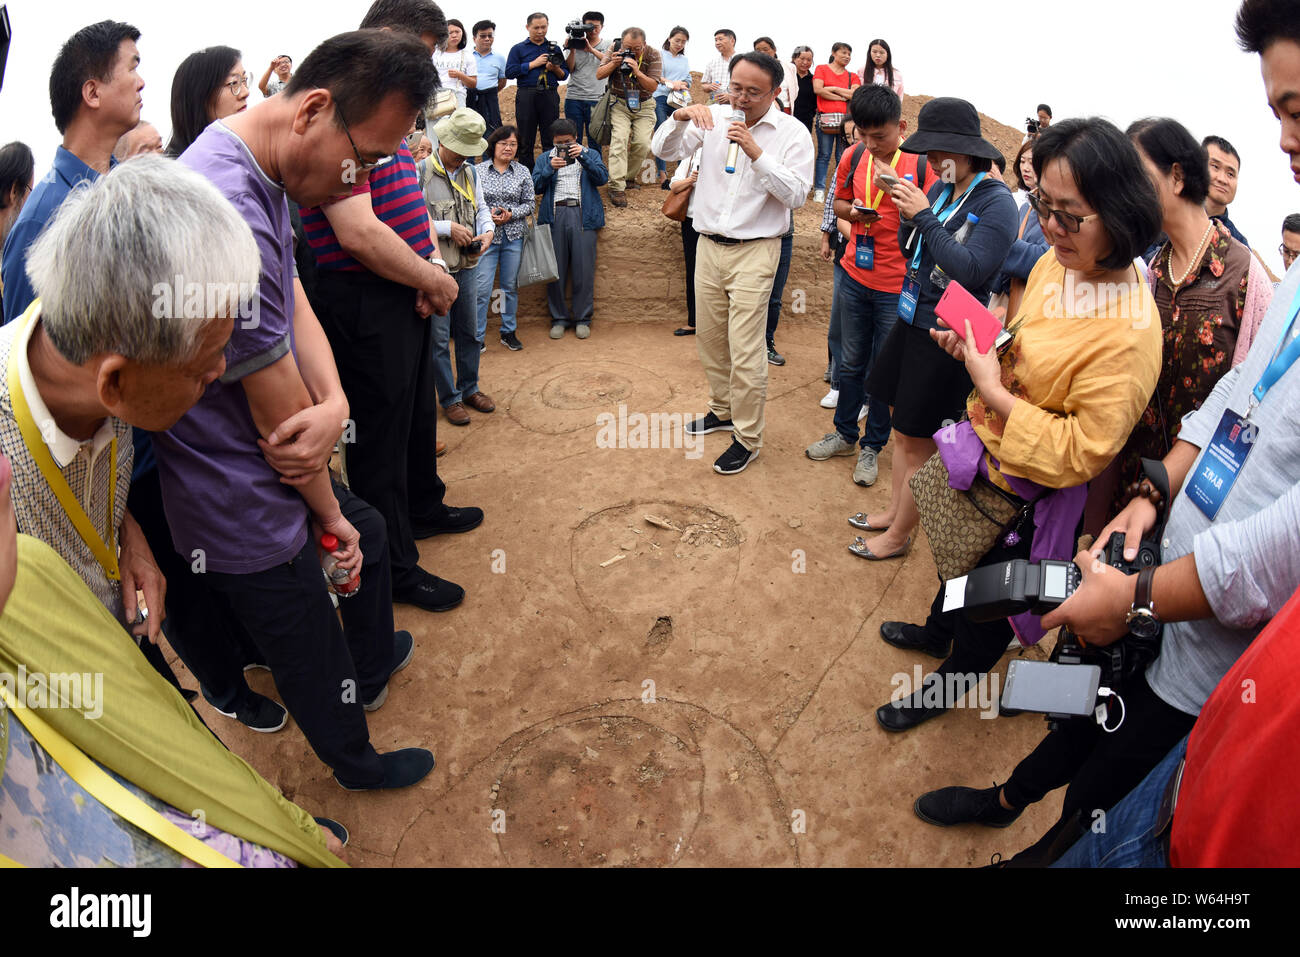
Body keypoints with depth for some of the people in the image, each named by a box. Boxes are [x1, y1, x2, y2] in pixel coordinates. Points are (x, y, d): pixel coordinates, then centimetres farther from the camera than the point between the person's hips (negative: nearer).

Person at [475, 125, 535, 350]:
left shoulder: (523, 172, 6)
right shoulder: (478, 171, 1)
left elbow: (529, 203, 6)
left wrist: (511, 213, -10)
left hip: (513, 236, 2)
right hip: (486, 235, -2)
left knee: (511, 286, 10)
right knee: (482, 288, -6)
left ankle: (508, 332, 24)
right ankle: (477, 336, 3)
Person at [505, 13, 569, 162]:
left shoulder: (554, 48, 16)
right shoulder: (518, 48, 9)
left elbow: (564, 75, 15)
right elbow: (509, 72, -4)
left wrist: (556, 69, -8)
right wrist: (533, 64, -7)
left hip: (550, 96, 2)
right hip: (526, 97, -1)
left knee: (550, 141, 1)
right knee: (525, 141, 2)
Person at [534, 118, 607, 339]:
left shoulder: (591, 154, 18)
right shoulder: (544, 158, 20)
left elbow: (602, 178, 1)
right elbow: (536, 186, 7)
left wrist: (583, 157, -10)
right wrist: (550, 168, -9)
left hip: (583, 215, -1)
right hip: (554, 216, 1)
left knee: (584, 270, -5)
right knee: (555, 271, -3)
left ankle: (582, 319, 4)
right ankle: (558, 318, 6)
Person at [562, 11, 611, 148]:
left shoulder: (609, 45, 12)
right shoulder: (576, 43, 13)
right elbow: (569, 69, 6)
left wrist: (591, 49, -16)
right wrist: (572, 49, -6)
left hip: (596, 99, -1)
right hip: (574, 97, 1)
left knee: (595, 141, 0)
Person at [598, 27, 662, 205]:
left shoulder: (653, 55, -9)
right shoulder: (617, 51, -5)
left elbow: (653, 86, -15)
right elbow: (599, 75, -4)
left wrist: (636, 71, -29)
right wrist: (614, 63, -22)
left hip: (643, 105, 1)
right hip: (619, 103, -1)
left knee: (642, 143, -9)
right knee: (619, 139, -20)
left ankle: (629, 177, 16)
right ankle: (616, 186, -25)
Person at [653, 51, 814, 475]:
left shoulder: (791, 132, -4)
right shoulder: (714, 119, 6)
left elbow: (797, 194, -13)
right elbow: (665, 151, 2)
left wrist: (756, 153, -21)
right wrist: (680, 117, -17)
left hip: (755, 251, -5)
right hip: (710, 246, 5)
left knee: (745, 350, -8)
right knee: (709, 337, 15)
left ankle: (748, 439, 5)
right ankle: (723, 410, 36)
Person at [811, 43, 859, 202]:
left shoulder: (852, 76, 17)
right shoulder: (822, 69, 10)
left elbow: (856, 94, 0)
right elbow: (818, 89, -6)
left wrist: (833, 88, -2)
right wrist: (843, 97, -1)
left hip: (846, 119, 2)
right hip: (825, 118, -2)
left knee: (843, 157, 0)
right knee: (824, 155, -4)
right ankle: (820, 190, -1)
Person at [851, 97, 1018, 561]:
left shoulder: (996, 202, -15)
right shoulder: (941, 188, 6)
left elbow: (970, 270, -25)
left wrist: (924, 216, -23)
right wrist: (907, 210, -7)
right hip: (912, 319, 8)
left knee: (917, 441, 3)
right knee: (903, 429, 18)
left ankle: (898, 536, 19)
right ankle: (896, 511, 35)